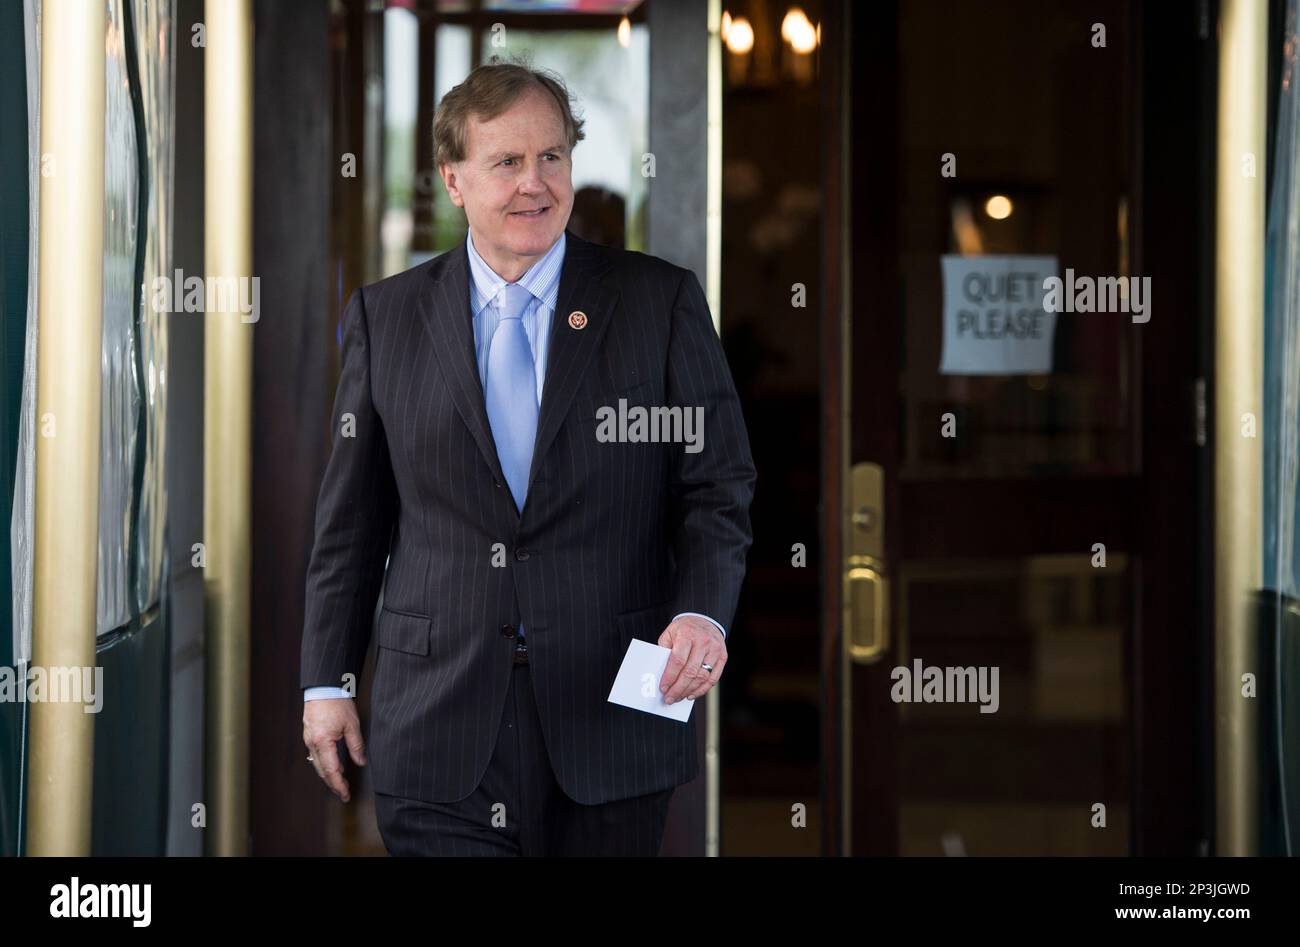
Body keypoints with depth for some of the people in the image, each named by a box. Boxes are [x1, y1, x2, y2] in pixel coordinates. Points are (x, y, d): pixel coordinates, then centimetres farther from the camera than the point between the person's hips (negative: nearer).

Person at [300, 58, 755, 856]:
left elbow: (718, 486, 1)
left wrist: (703, 612, -16)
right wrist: (328, 681, 7)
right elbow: (352, 518, 10)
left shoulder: (663, 301, 3)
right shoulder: (385, 317, 7)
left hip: (612, 722, 0)